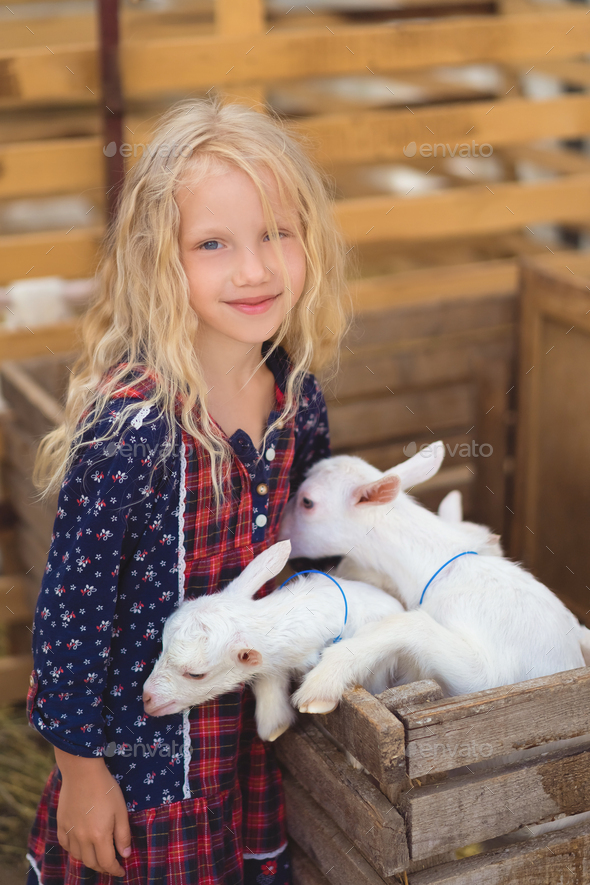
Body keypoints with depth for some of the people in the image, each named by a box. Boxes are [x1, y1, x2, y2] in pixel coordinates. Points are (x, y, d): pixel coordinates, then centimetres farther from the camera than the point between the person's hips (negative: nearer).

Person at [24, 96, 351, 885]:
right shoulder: (130, 426, -28)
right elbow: (72, 603, -20)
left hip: (250, 725, 6)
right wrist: (79, 767, -14)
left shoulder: (299, 395, -8)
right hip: (142, 743, -6)